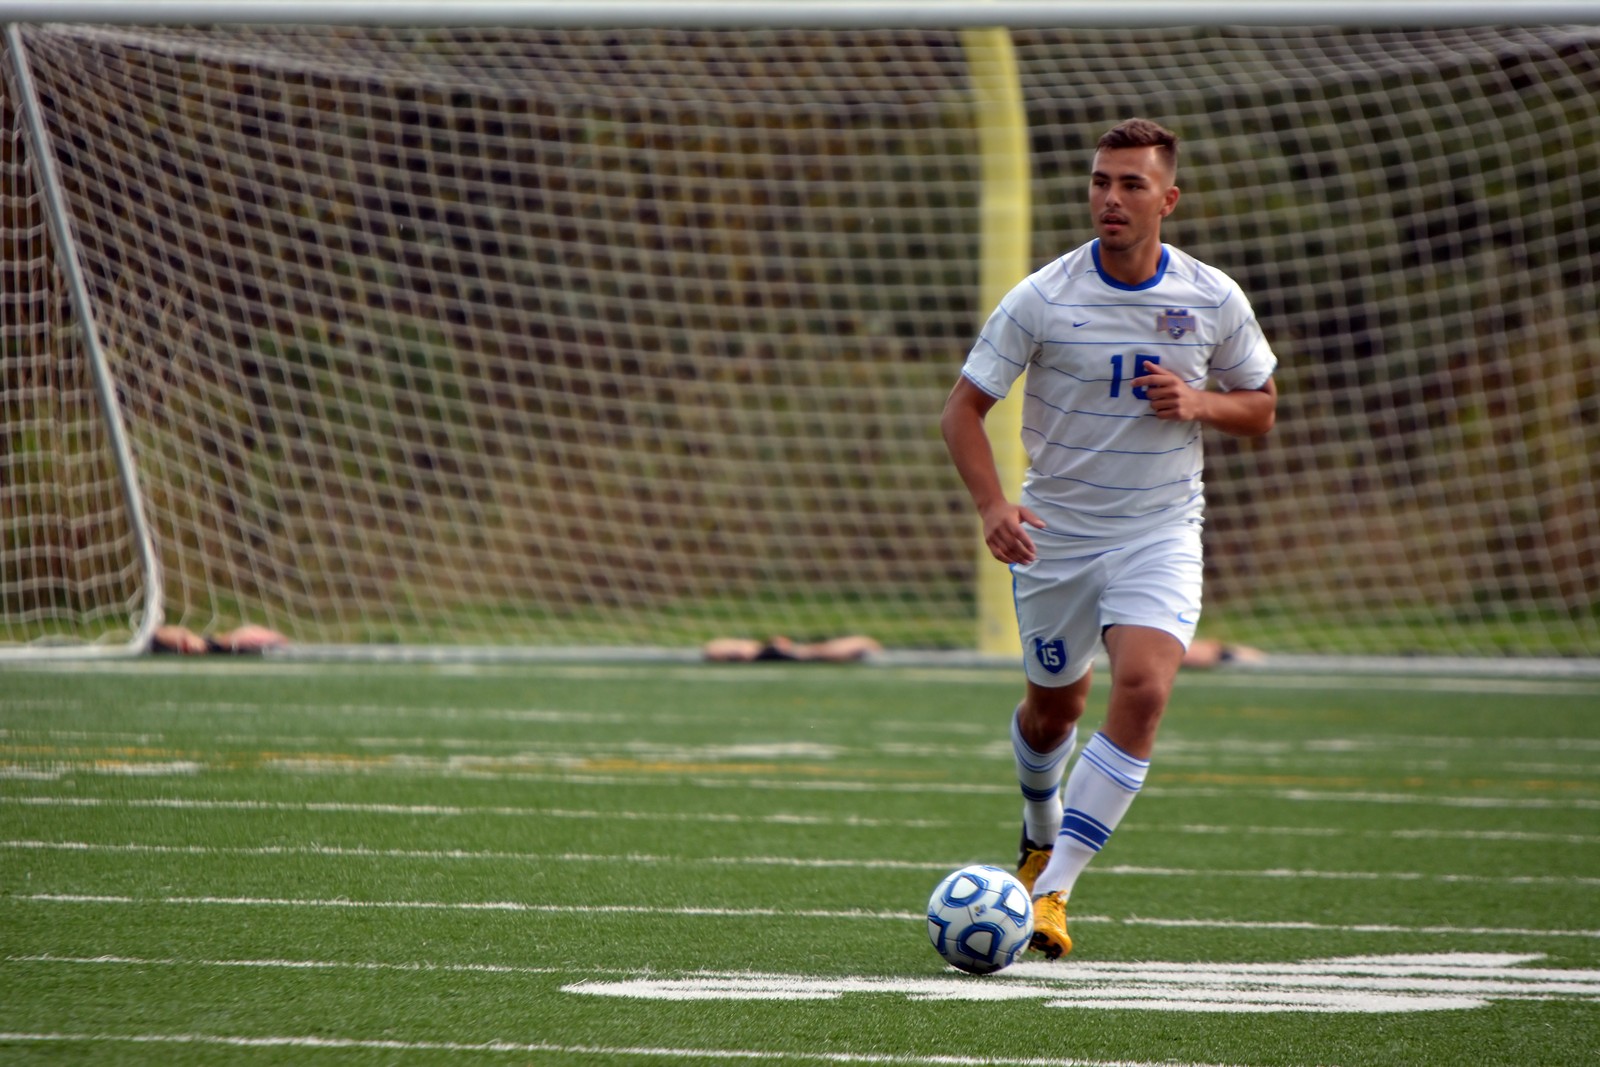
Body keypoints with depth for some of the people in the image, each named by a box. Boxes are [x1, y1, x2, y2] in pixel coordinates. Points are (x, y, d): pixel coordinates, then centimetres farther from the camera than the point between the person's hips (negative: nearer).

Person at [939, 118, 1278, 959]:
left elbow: (1260, 410, 9)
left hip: (1161, 533, 0)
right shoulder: (1042, 299, -10)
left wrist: (1197, 403, -14)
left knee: (1141, 690, -22)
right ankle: (1042, 830, 48)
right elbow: (962, 409, -6)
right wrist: (992, 504, -23)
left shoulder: (1214, 301, -3)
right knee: (1054, 705, 13)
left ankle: (1052, 889, -19)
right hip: (1056, 533, 0)